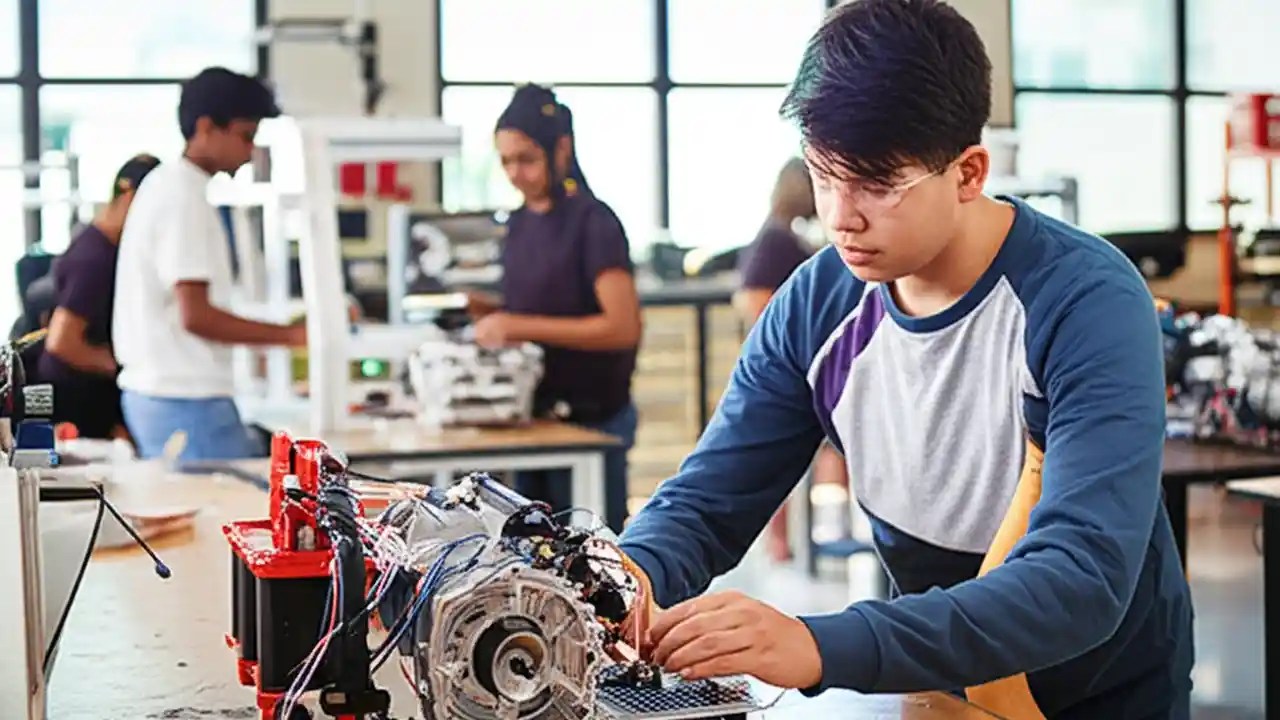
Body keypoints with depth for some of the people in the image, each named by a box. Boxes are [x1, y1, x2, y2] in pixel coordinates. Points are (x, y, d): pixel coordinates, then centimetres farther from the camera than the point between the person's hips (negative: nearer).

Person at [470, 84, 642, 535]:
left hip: (591, 419, -8)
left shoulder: (592, 222, -13)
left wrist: (521, 326, -25)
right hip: (537, 415, 8)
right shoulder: (521, 224, 10)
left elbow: (623, 326, -22)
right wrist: (488, 313, -1)